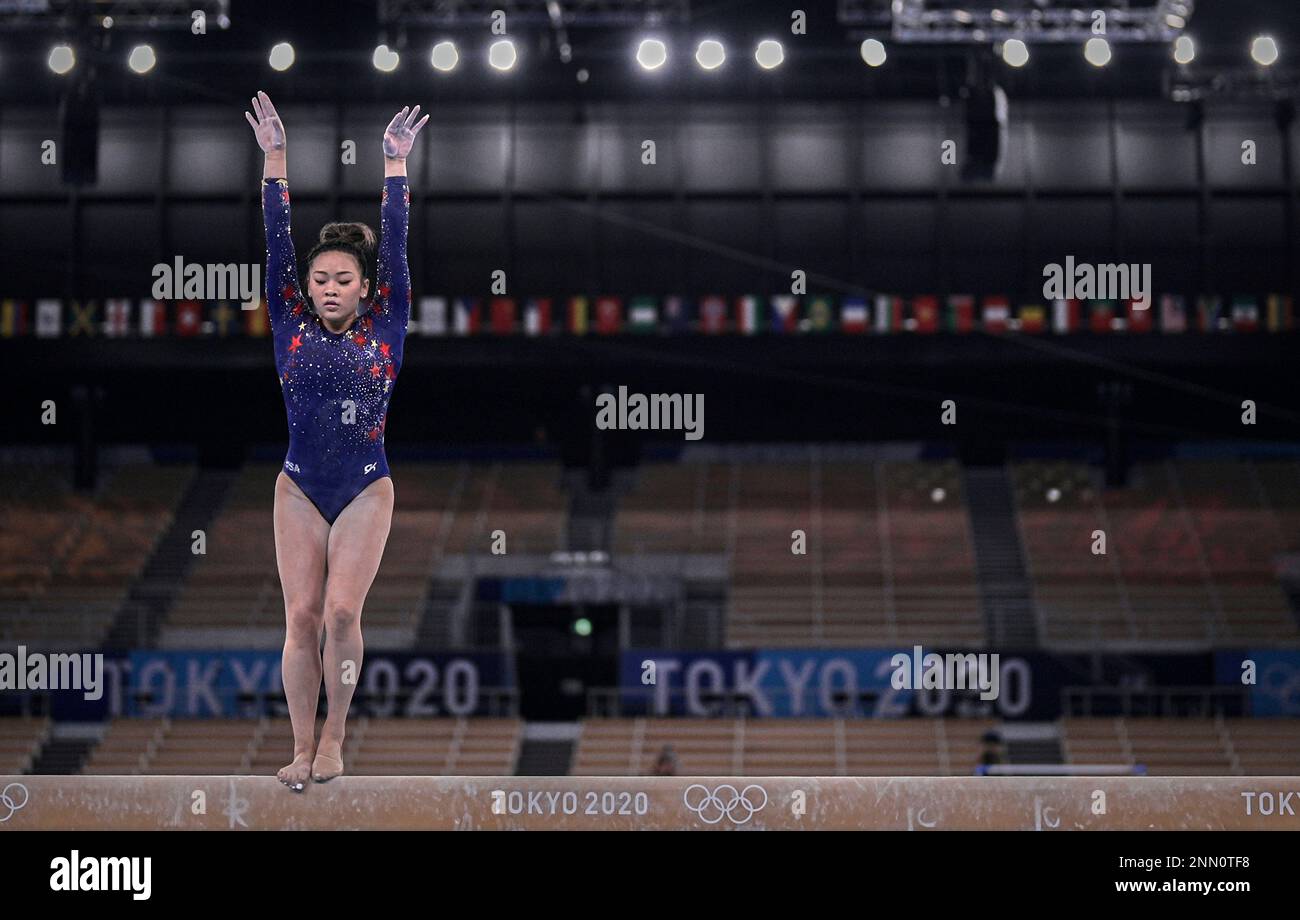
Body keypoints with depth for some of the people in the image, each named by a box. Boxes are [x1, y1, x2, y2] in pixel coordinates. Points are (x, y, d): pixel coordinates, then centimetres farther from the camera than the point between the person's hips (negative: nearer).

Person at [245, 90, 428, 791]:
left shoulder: (385, 328, 1)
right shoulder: (291, 326, 3)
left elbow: (394, 244, -4)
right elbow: (277, 242, -2)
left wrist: (396, 163, -8)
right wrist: (274, 158, -7)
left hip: (366, 490, -1)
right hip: (299, 490, 1)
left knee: (342, 613, -11)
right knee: (302, 617, -2)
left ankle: (333, 736, 4)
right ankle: (303, 747, 3)